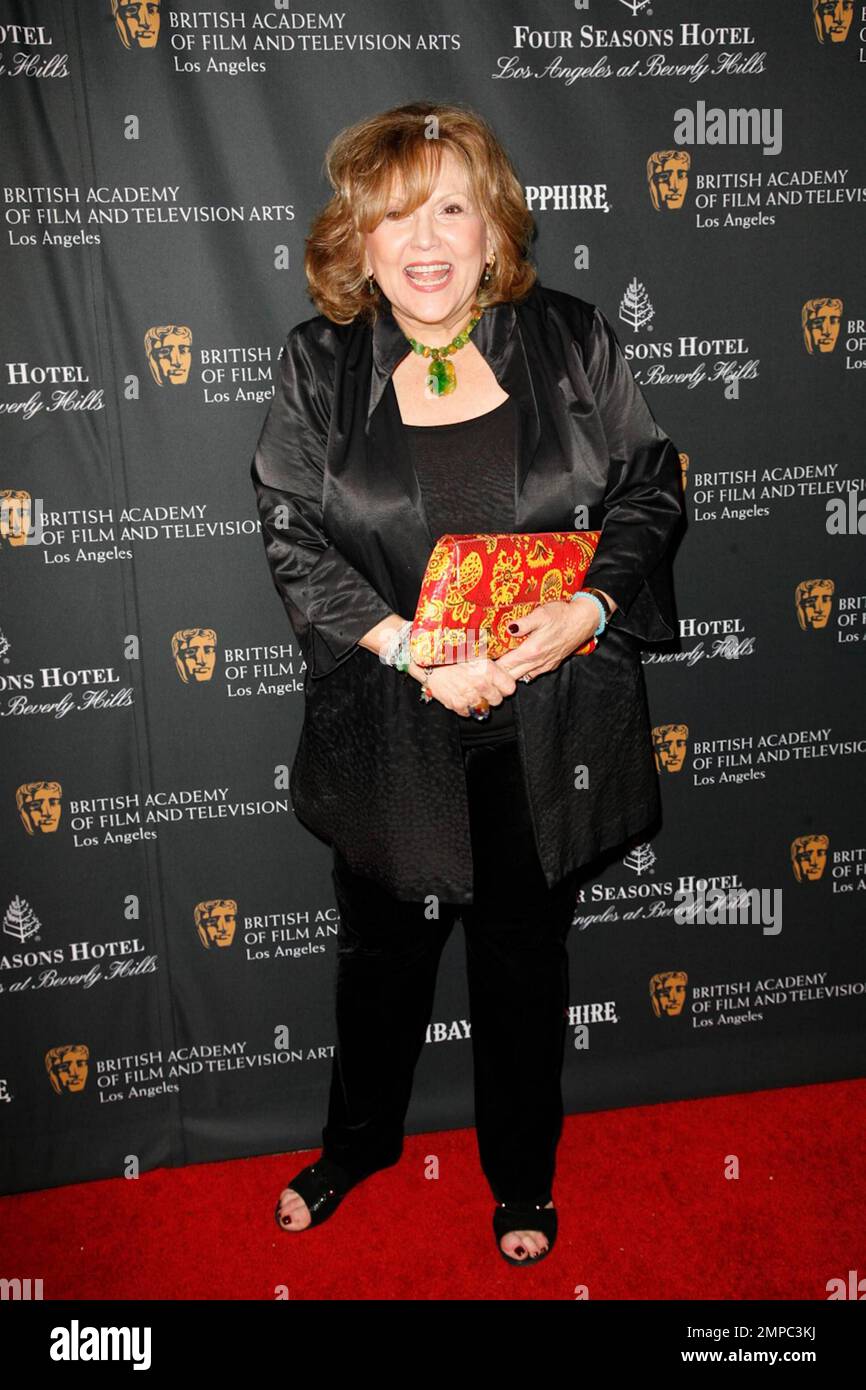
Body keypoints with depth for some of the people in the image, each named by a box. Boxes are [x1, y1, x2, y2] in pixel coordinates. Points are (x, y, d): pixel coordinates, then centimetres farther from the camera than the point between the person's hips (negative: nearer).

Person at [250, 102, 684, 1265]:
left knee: (525, 952, 17)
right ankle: (361, 1138, 50)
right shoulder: (319, 362, -4)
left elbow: (649, 490, 1)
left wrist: (591, 606, -18)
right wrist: (414, 650, -20)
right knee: (382, 949, 20)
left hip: (549, 721, 0)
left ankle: (523, 1173, 44)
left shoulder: (571, 341, -4)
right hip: (389, 724, 1)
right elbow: (295, 540, -7)